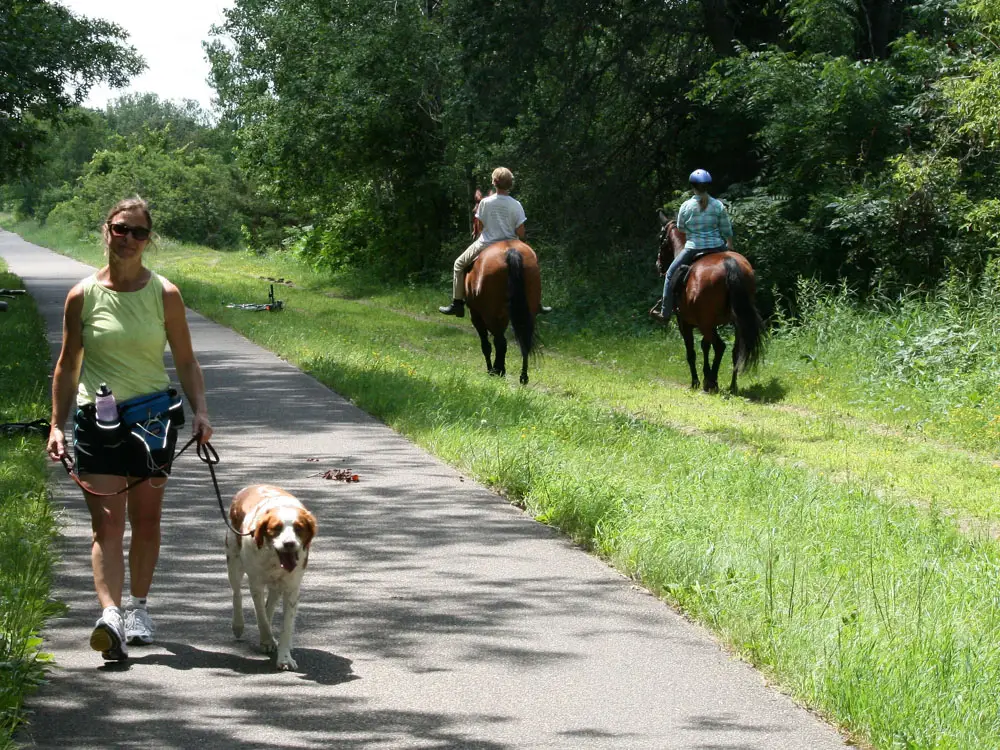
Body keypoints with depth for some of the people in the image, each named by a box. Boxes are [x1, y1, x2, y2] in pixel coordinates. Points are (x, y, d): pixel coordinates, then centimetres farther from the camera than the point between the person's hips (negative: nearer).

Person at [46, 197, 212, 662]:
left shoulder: (164, 294, 1)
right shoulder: (83, 296, 0)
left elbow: (185, 361, 6)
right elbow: (67, 366, 8)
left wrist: (200, 410, -7)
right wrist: (57, 425, 3)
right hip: (97, 419, -1)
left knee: (145, 520, 10)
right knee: (107, 524, -11)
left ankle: (138, 608, 26)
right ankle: (110, 615, -22)